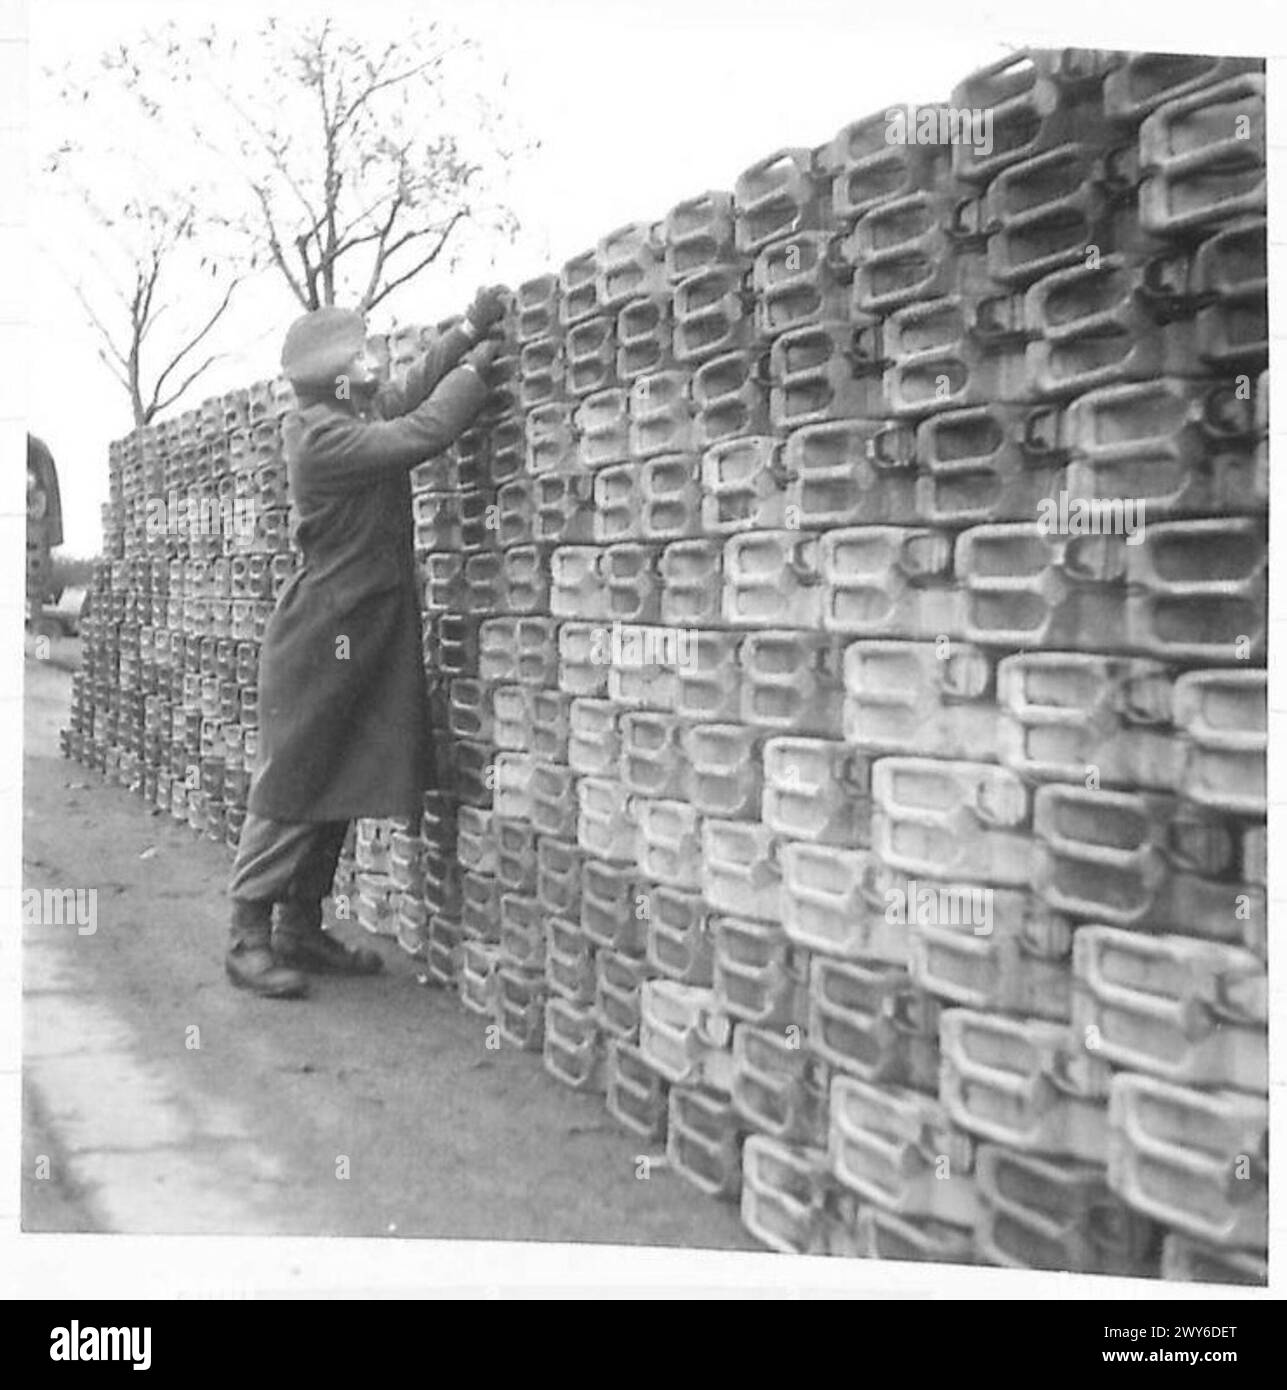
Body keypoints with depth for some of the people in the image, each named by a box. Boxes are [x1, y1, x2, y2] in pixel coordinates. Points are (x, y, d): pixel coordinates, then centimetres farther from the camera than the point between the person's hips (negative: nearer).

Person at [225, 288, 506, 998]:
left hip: (370, 635, 9)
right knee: (290, 786, -4)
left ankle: (301, 928, 20)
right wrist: (475, 368, -10)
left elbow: (413, 390, 23)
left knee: (341, 786, 12)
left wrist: (469, 329, 11)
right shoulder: (320, 437, -18)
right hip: (321, 638, -9)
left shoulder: (361, 414, 9)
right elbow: (422, 434, -24)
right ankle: (248, 935, 4)